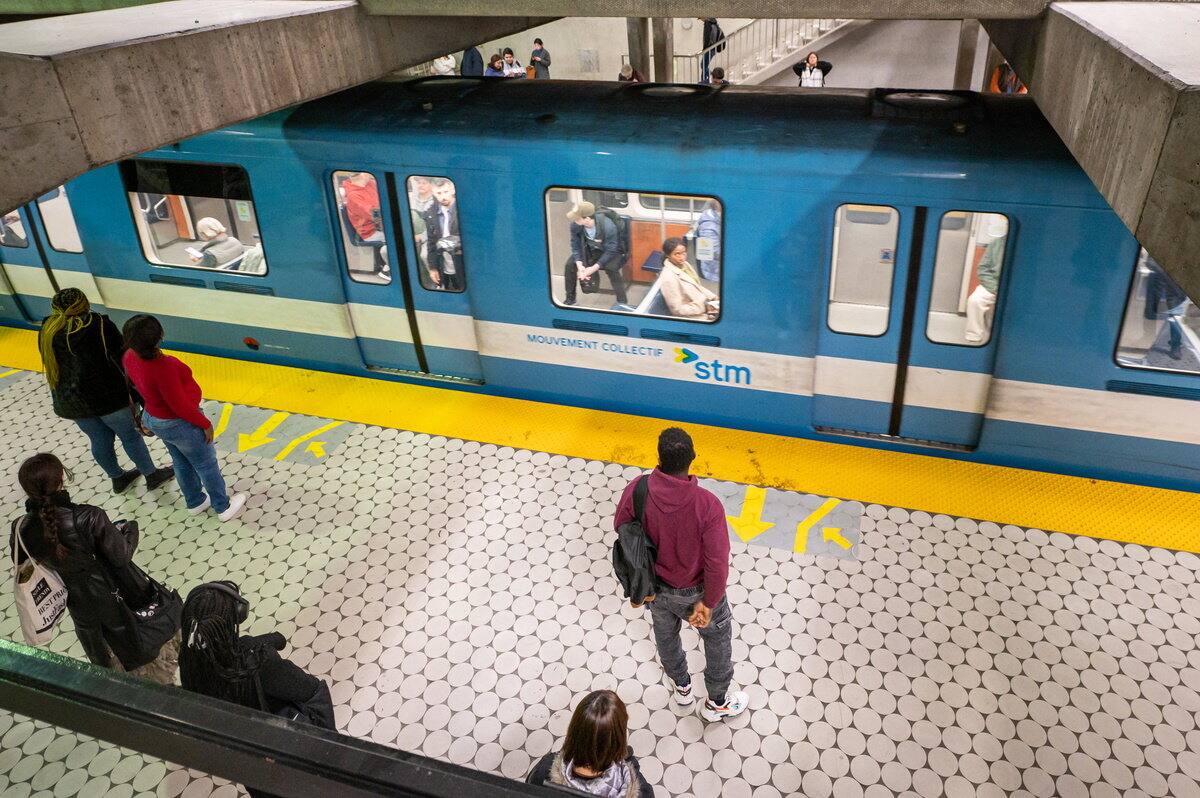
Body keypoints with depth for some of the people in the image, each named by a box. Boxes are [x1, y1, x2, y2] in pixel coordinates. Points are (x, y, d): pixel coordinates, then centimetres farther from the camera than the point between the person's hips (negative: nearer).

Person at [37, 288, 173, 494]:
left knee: (100, 440, 21)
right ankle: (151, 476, 27)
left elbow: (52, 366, 8)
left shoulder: (47, 330, 2)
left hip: (69, 401, 5)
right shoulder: (99, 324, -12)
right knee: (130, 435, 13)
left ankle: (118, 479, 39)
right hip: (106, 395, -5)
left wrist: (64, 398, 16)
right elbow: (123, 359, -13)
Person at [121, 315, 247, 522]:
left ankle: (195, 502, 47)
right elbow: (180, 406, -30)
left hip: (154, 418, 8)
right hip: (179, 424, -8)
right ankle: (223, 507, 33)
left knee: (181, 462, 28)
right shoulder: (162, 367, -39)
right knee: (206, 464, 15)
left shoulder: (131, 357, -14)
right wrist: (205, 424, -16)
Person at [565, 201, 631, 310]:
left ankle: (622, 302, -23)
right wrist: (579, 265, -27)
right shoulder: (575, 225, -25)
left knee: (611, 269, -33)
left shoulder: (608, 227, -38)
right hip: (590, 249, 5)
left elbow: (610, 251, -30)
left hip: (611, 251, -5)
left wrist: (594, 268, -35)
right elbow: (575, 245, -12)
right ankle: (570, 298, 9)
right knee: (569, 265, -11)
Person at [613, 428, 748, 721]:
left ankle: (682, 688, 59)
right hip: (693, 591, -3)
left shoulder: (637, 489, -27)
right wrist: (709, 603, -11)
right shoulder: (707, 504, -35)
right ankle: (717, 702, 49)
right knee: (718, 637, 27)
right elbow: (717, 563, -28)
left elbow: (621, 526, -7)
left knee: (665, 635, 32)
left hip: (655, 586, 3)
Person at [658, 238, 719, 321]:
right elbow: (677, 310, -21)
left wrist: (715, 298, 2)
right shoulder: (669, 277, -23)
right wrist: (705, 307, -20)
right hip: (696, 317, -8)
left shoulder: (684, 264, 2)